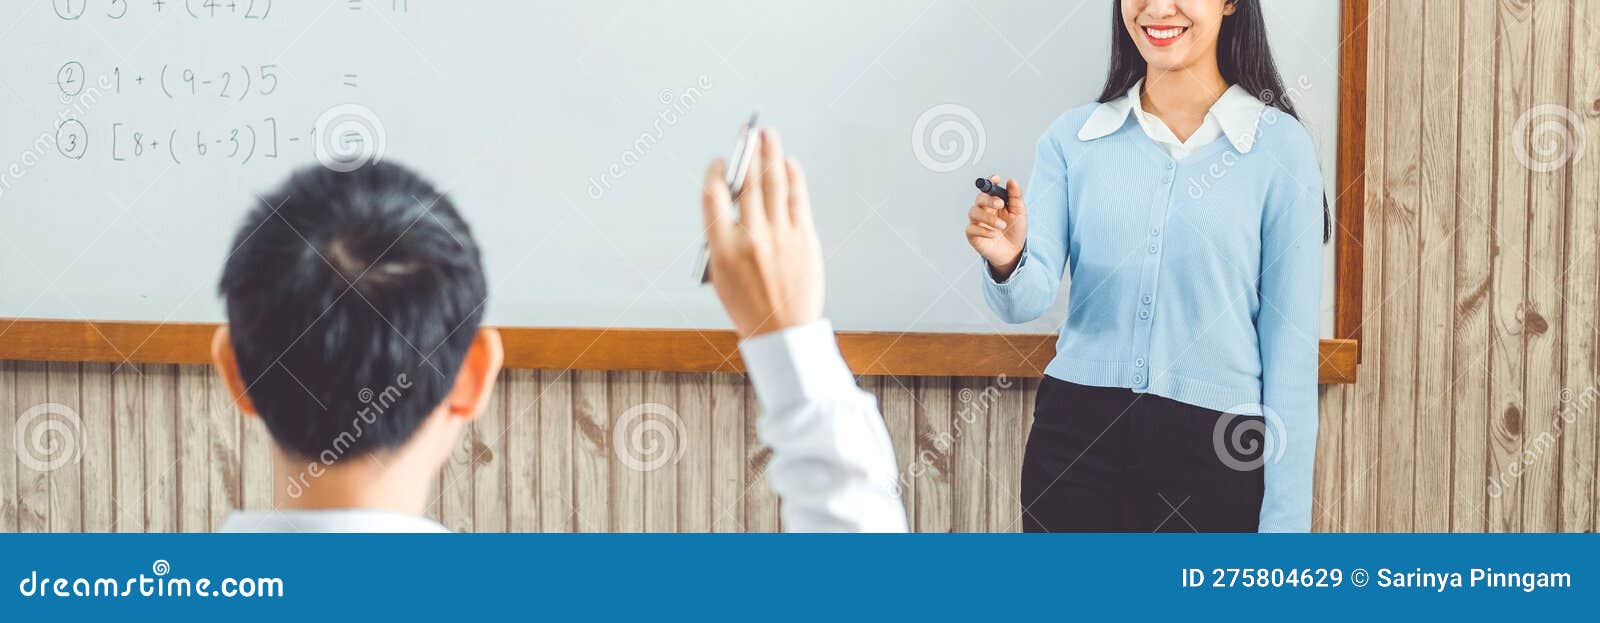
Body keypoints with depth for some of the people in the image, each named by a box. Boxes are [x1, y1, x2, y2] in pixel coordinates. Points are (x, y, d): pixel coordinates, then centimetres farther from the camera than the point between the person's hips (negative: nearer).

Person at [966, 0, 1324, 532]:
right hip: (1076, 434, 2)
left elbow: (1290, 337, -3)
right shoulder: (1073, 138, 3)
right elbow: (1029, 299, -3)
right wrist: (1007, 263, -27)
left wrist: (1283, 518, -4)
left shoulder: (1279, 145, -4)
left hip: (1213, 448, -1)